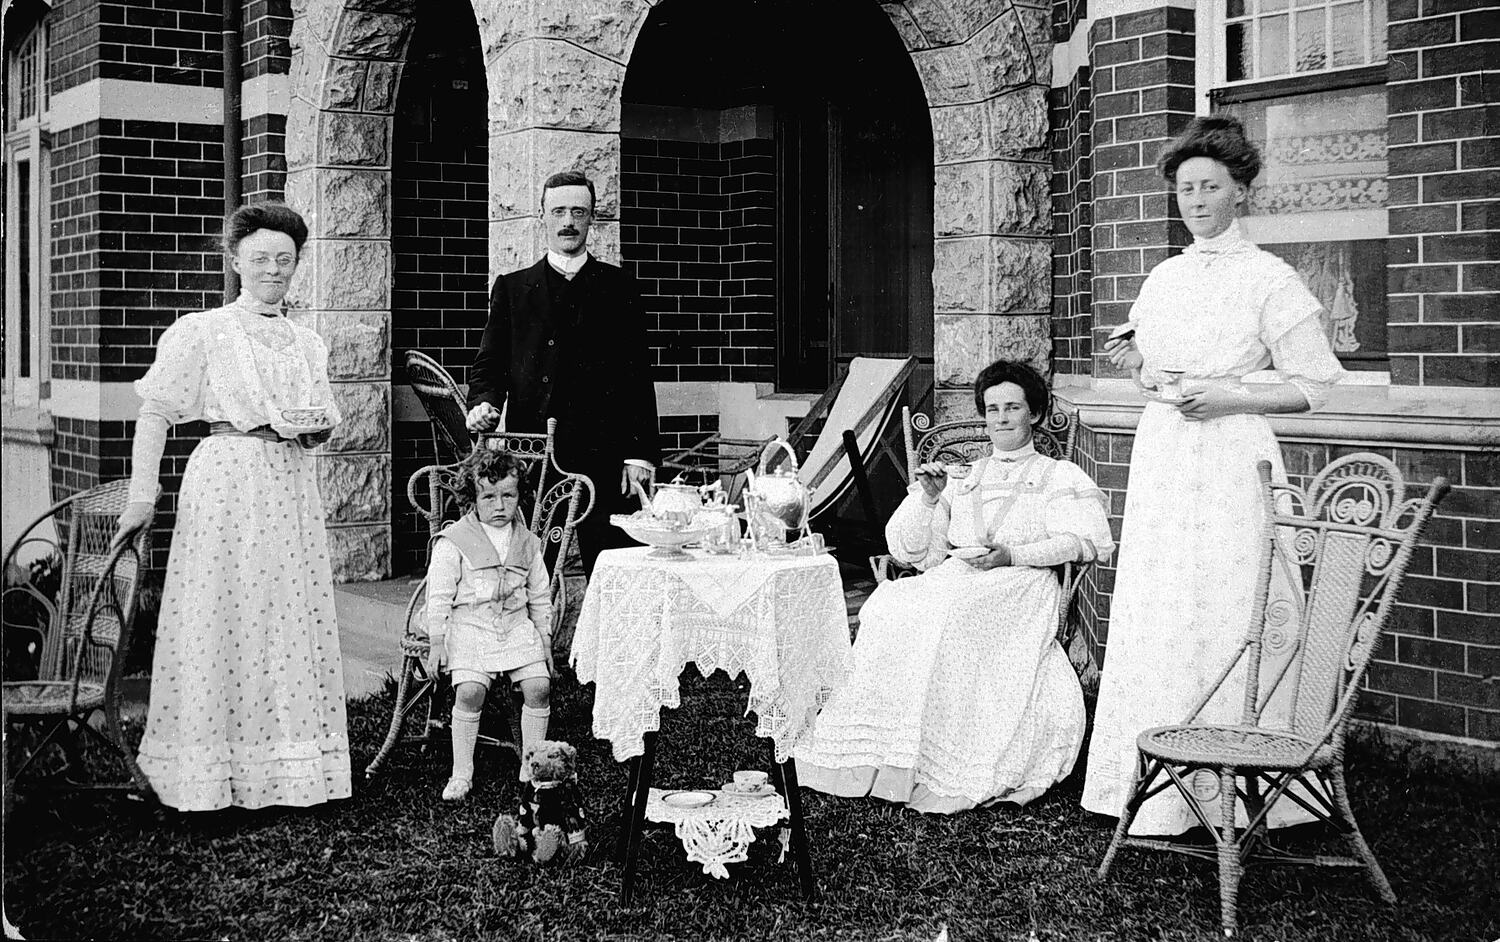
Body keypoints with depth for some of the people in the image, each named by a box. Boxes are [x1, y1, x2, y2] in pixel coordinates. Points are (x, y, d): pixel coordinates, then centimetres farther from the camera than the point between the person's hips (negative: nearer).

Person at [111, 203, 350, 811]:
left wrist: (313, 426, -1)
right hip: (226, 480, -5)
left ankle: (290, 770, 13)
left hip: (292, 487, 5)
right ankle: (211, 776, 2)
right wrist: (141, 494, -15)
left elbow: (326, 426, 21)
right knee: (221, 618, -5)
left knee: (293, 621, 5)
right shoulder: (201, 333, 1)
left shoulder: (307, 344, 16)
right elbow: (155, 413, -5)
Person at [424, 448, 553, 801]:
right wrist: (437, 642, -6)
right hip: (470, 627, -4)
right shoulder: (454, 541, -4)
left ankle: (531, 768, 2)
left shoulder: (527, 542, 9)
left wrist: (545, 641, 14)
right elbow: (440, 595, -3)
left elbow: (540, 597, 16)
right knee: (470, 691, -21)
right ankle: (461, 774, -8)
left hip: (517, 627, 4)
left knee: (538, 686, -13)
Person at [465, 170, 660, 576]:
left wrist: (640, 454, 0)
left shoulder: (618, 288, 11)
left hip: (603, 457, -1)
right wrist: (485, 402, -9)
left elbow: (637, 375, 8)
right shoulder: (511, 288, 14)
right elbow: (488, 364, 14)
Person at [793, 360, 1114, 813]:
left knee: (946, 614, -36)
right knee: (886, 606, -28)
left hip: (1019, 586, -4)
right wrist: (926, 498, 4)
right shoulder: (962, 480, 29)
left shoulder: (1060, 477, 19)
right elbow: (905, 548, 22)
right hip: (953, 580, 4)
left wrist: (1013, 555, -11)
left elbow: (1092, 540, 0)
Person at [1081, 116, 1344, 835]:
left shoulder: (1270, 280, -4)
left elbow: (1312, 385, -5)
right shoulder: (1164, 278, 13)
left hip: (1231, 458, -6)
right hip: (1161, 454, 6)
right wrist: (1137, 364, 1)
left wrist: (1227, 397, -14)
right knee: (1154, 619, 6)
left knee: (1226, 616, -5)